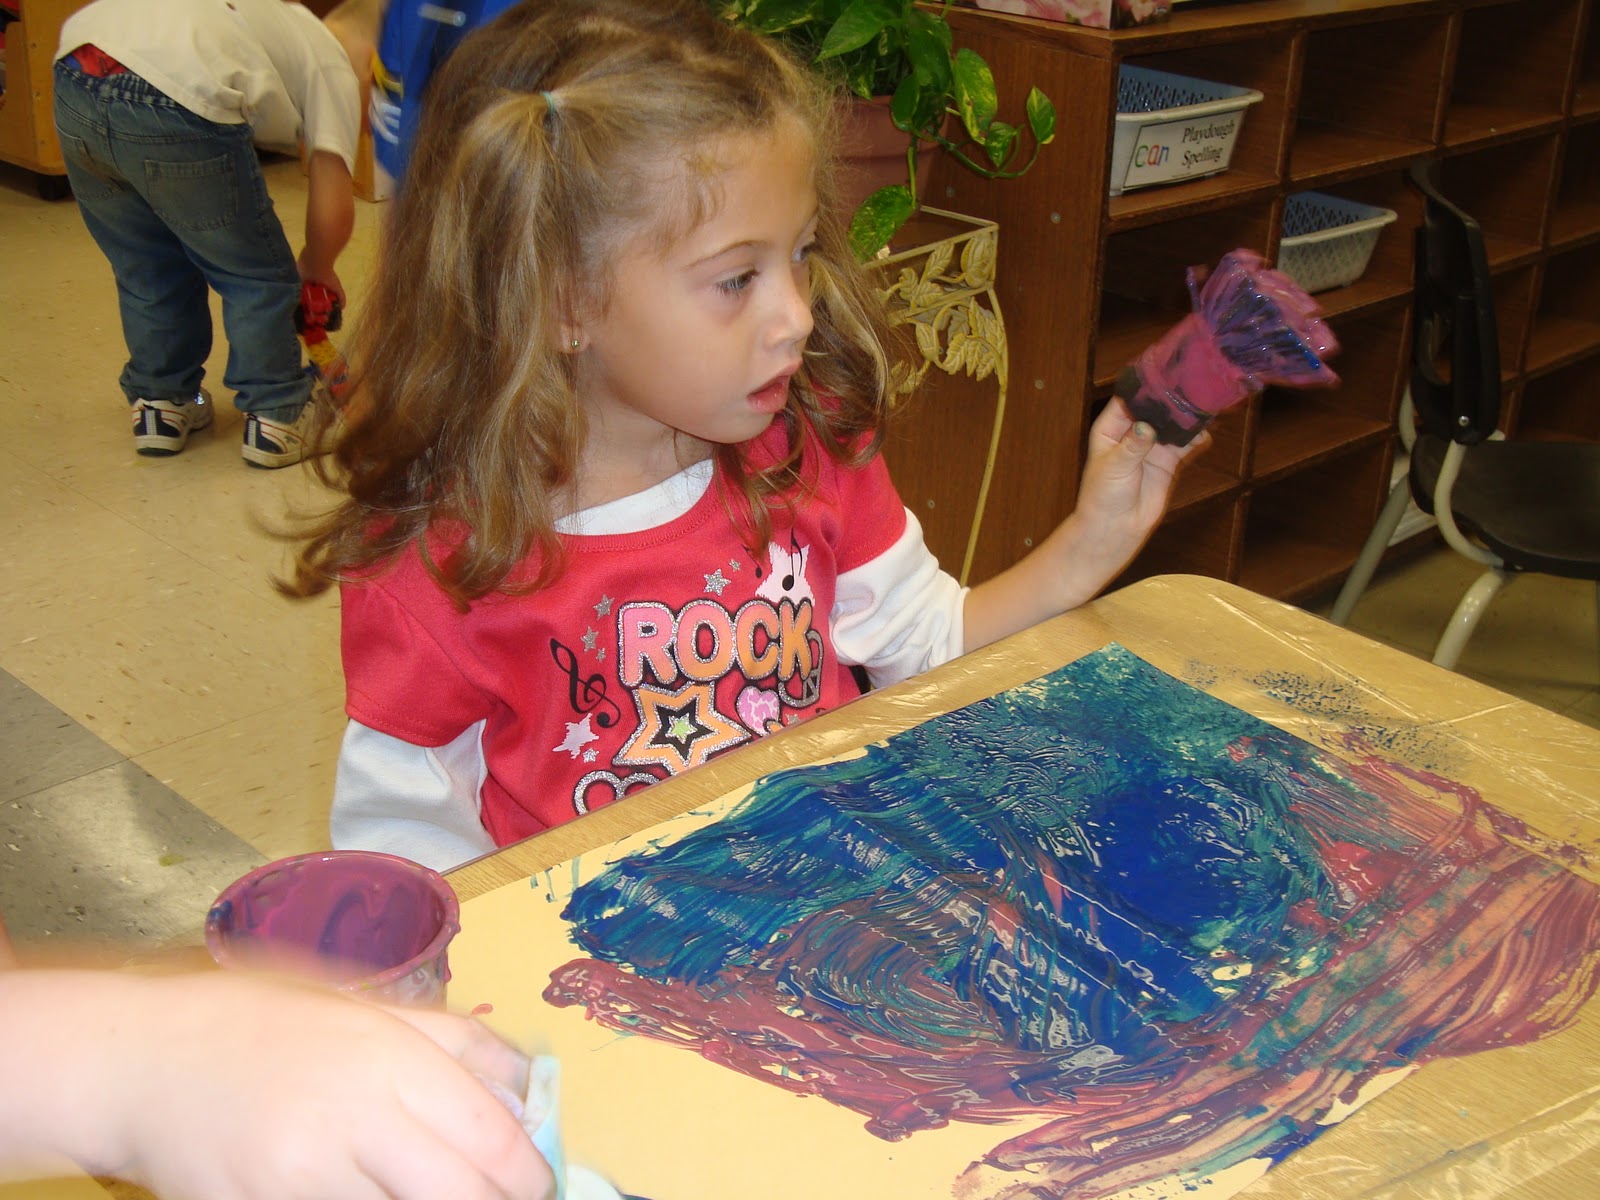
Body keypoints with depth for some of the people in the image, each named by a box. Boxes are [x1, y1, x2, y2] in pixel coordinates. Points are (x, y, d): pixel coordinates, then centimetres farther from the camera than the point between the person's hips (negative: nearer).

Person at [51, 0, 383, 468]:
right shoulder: (334, 69, 15)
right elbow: (333, 209, 6)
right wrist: (316, 267, 27)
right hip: (175, 101, -7)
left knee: (147, 271, 26)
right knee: (260, 279, 14)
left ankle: (158, 403, 37)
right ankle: (273, 417, 22)